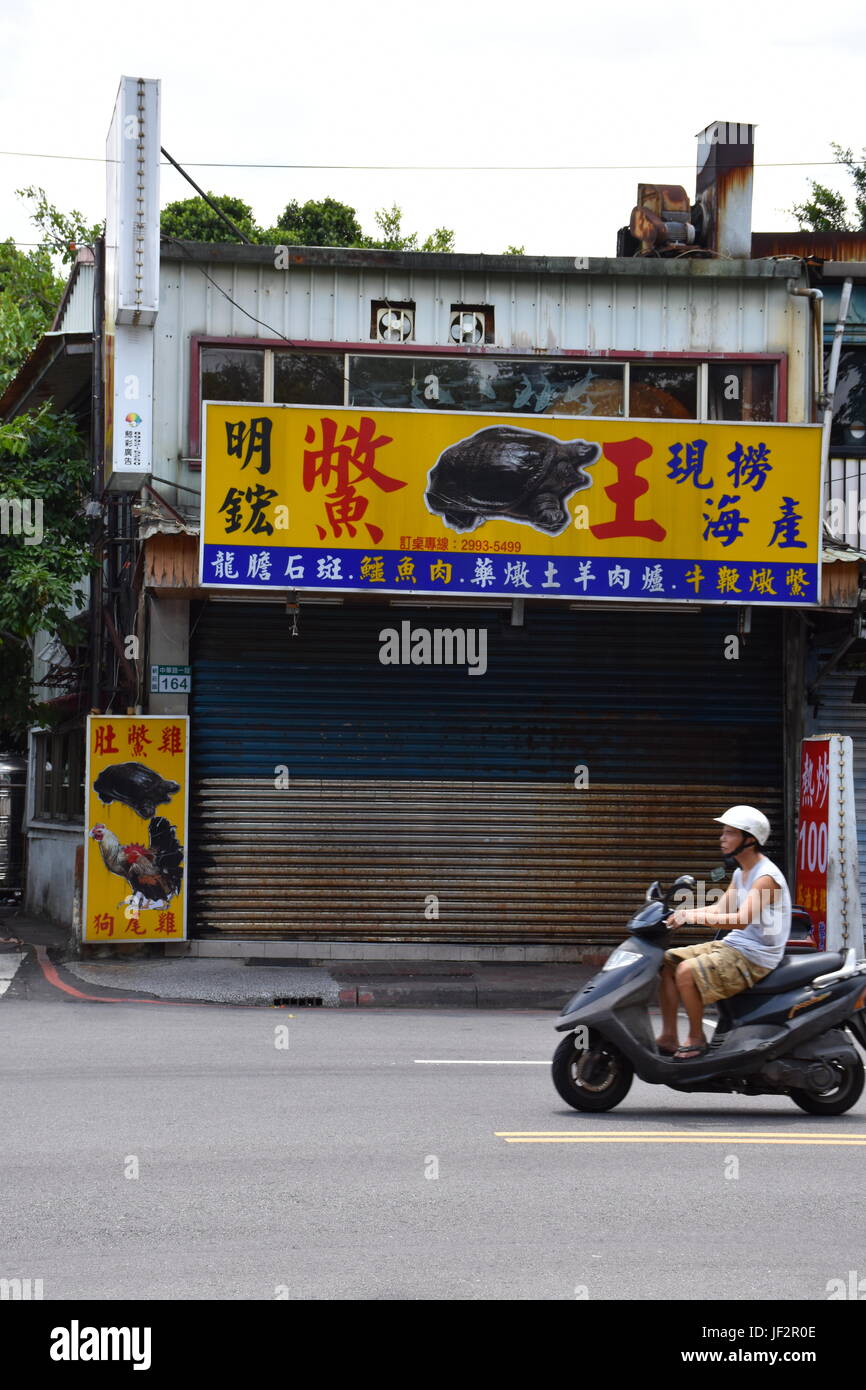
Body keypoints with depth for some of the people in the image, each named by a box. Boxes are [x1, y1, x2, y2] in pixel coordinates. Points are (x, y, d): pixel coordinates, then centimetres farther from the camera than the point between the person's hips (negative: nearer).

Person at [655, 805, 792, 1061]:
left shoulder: (766, 877, -18)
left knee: (687, 971, -27)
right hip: (732, 945, 10)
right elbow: (720, 910, 12)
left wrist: (695, 917, -35)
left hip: (755, 957, -10)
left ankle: (696, 1038, -10)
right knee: (667, 961, 4)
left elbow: (742, 919, -30)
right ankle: (669, 1037, 4)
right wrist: (680, 913, -4)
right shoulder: (741, 873, 14)